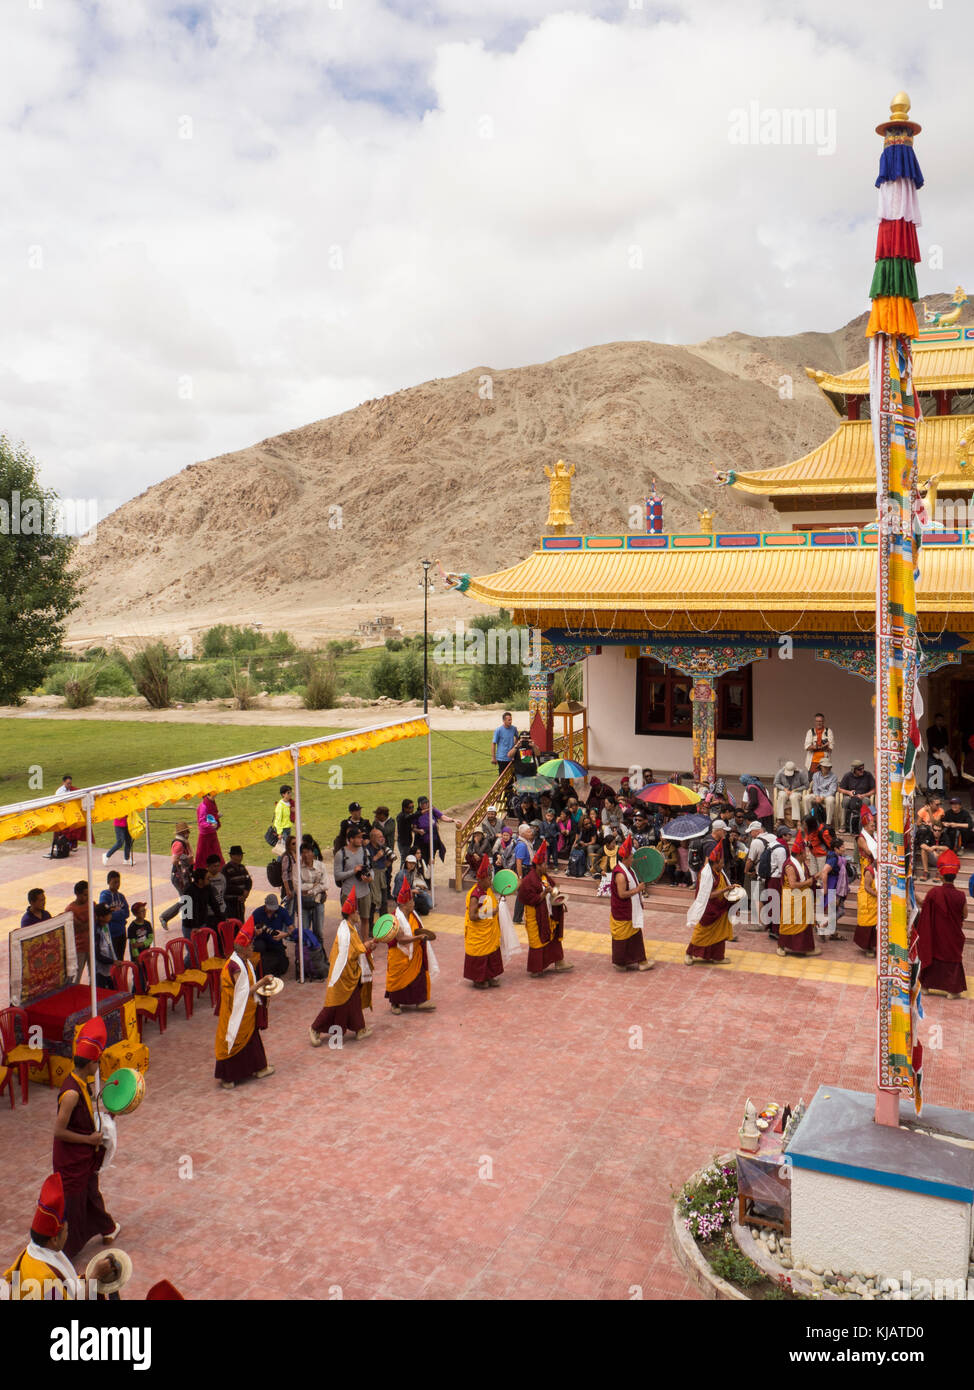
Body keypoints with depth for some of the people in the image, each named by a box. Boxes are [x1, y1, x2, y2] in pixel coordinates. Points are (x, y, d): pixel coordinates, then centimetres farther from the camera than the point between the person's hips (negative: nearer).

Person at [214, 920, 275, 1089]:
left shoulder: (244, 961, 2)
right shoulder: (236, 967, -28)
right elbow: (245, 993, -25)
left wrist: (261, 983, 3)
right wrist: (262, 981, -19)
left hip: (247, 1012, 10)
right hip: (237, 1012, -10)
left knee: (251, 1036, 20)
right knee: (235, 1040, 3)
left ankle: (258, 1067, 33)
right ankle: (227, 1077, 16)